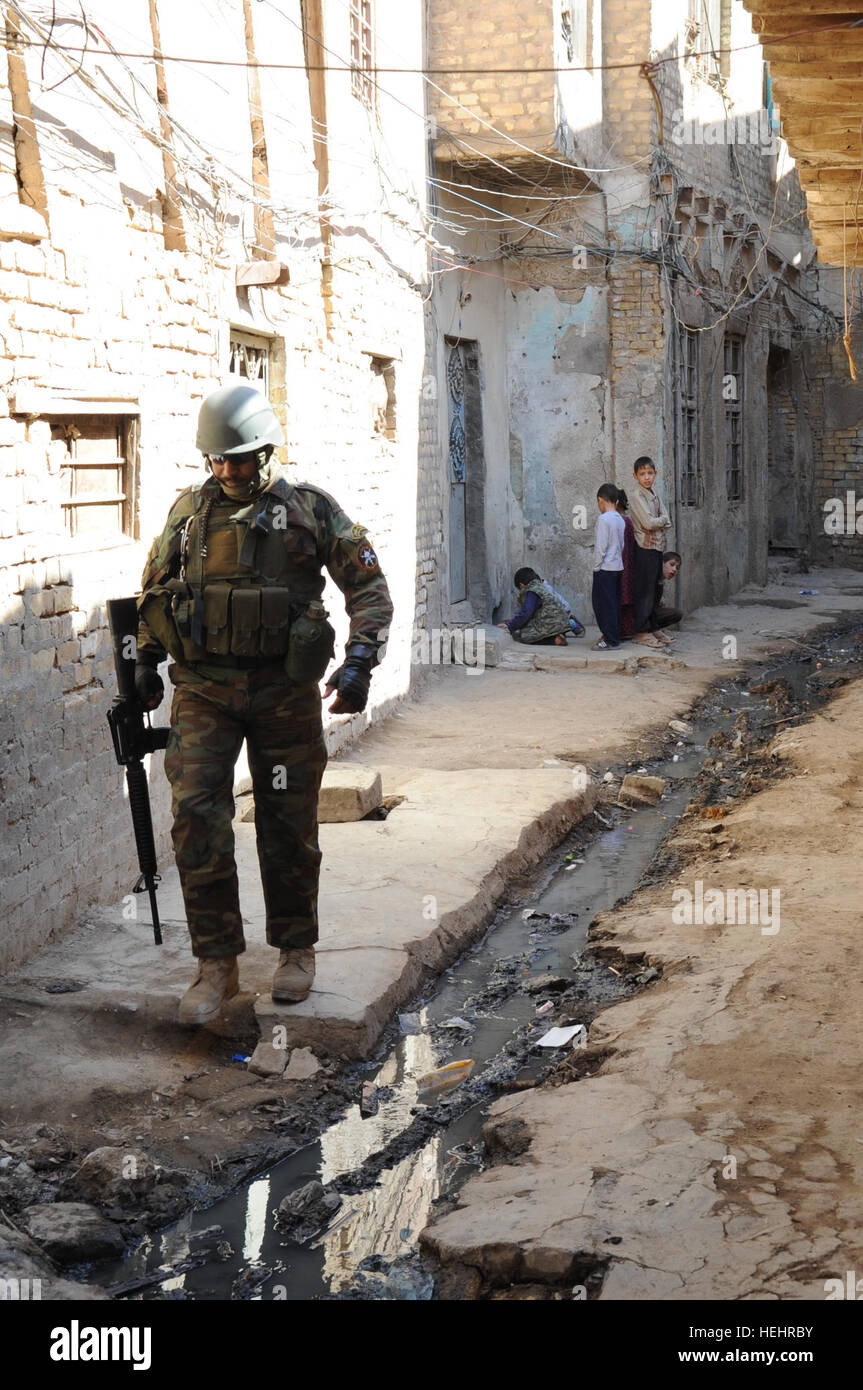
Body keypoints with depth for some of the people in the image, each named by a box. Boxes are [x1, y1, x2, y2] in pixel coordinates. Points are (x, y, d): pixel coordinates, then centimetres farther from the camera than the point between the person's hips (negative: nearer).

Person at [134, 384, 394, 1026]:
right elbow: (155, 588, 21)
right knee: (196, 815, -10)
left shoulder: (310, 508, -1)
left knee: (288, 826, 7)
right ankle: (218, 964, 1)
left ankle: (297, 949, 26)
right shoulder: (189, 509, 8)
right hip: (203, 689, 2)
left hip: (285, 689, -2)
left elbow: (368, 586, -1)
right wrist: (146, 661, 15)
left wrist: (359, 661, -13)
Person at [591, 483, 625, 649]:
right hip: (618, 566, 8)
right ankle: (614, 636, 17)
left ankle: (610, 639, -4)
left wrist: (596, 566, -9)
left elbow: (600, 546, -17)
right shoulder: (620, 520, 10)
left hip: (605, 567, -8)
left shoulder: (603, 519, -14)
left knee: (604, 604, -4)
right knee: (614, 603, 12)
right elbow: (621, 545, 14)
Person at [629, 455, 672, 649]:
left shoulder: (653, 495, 14)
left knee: (652, 591, 12)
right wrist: (662, 519, -3)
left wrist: (658, 522, -9)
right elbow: (649, 522, -21)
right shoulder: (637, 496, -12)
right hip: (646, 548, -8)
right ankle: (642, 632, -2)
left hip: (657, 547, 8)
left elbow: (667, 522, 11)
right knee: (645, 591, -6)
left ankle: (650, 628, 19)